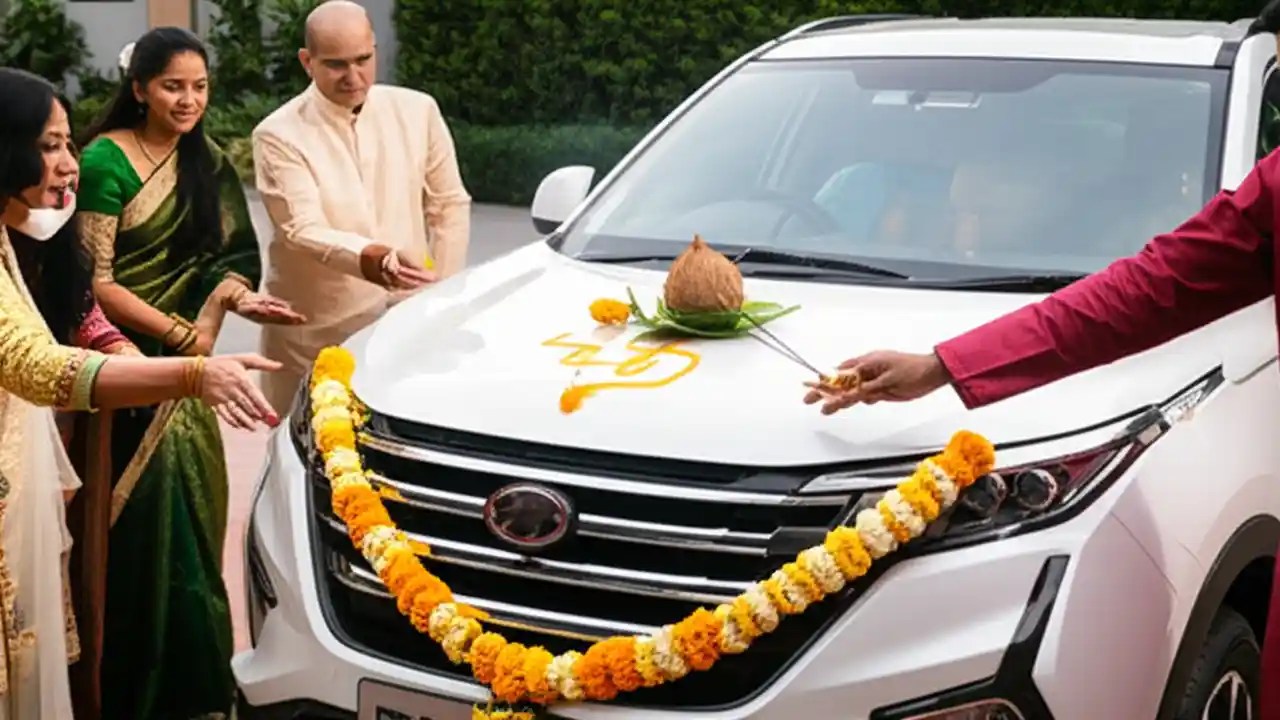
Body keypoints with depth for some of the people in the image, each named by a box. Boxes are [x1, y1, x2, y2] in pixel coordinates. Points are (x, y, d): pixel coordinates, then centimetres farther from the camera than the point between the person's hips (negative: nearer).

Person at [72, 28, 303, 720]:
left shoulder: (206, 162, 10)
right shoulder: (107, 159, -11)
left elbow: (231, 250, 9)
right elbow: (96, 281, -14)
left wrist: (233, 293, -14)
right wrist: (186, 335, -17)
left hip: (185, 369, 6)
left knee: (191, 513, 9)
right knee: (146, 517, -5)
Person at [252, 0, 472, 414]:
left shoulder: (418, 111, 3)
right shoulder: (280, 134, -9)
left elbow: (450, 205, 9)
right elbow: (303, 230, -20)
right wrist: (369, 258, -38)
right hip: (316, 331, -3)